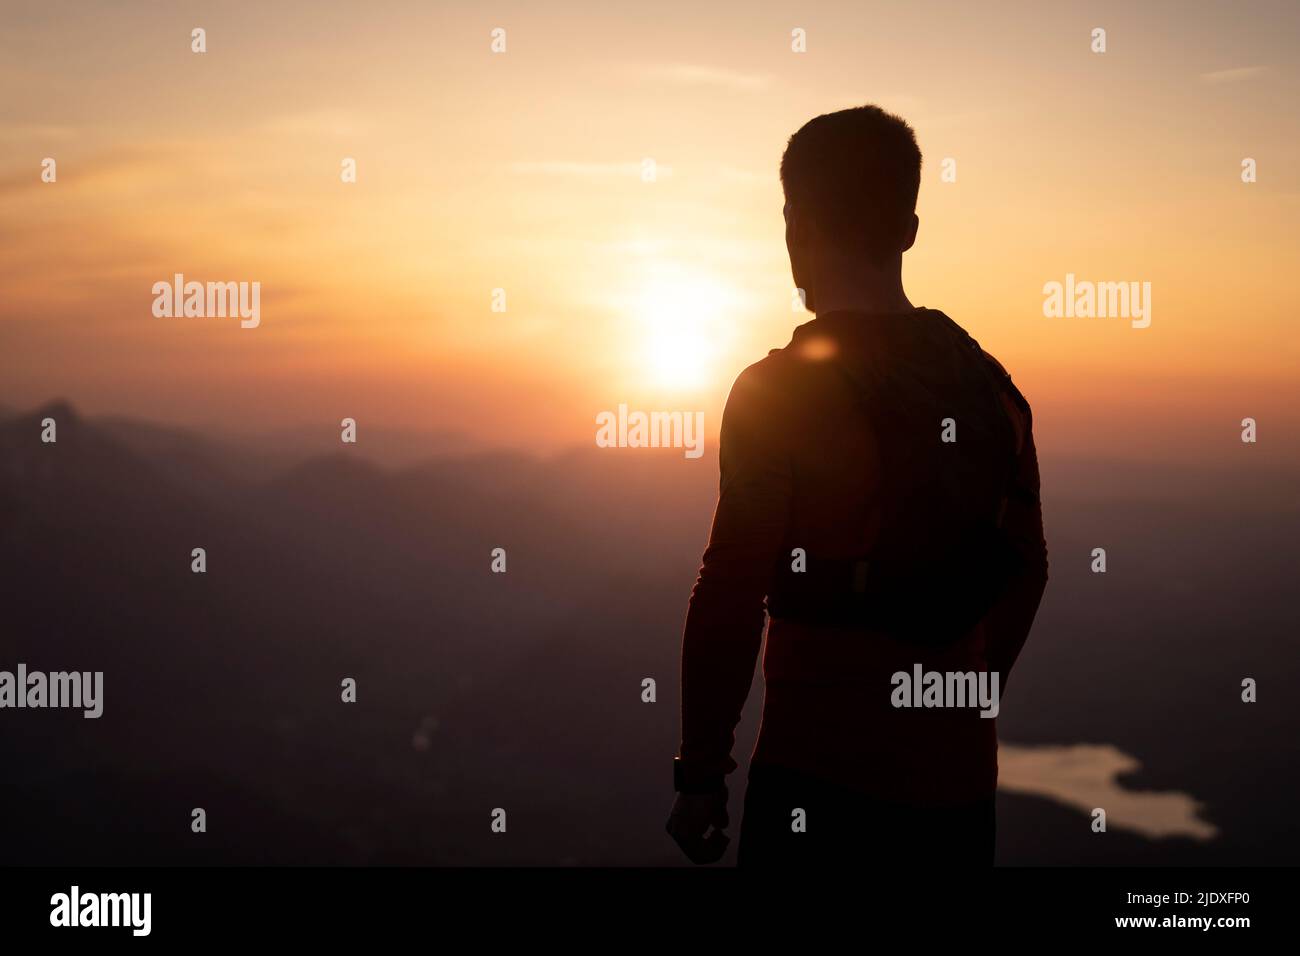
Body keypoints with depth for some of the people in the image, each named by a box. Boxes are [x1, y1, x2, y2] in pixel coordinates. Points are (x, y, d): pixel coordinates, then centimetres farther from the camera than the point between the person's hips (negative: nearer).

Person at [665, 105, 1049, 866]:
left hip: (822, 777, -5)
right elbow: (1025, 571, 12)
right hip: (960, 777, 5)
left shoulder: (777, 391, -12)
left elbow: (733, 593, -14)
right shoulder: (988, 385, 5)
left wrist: (702, 772, -6)